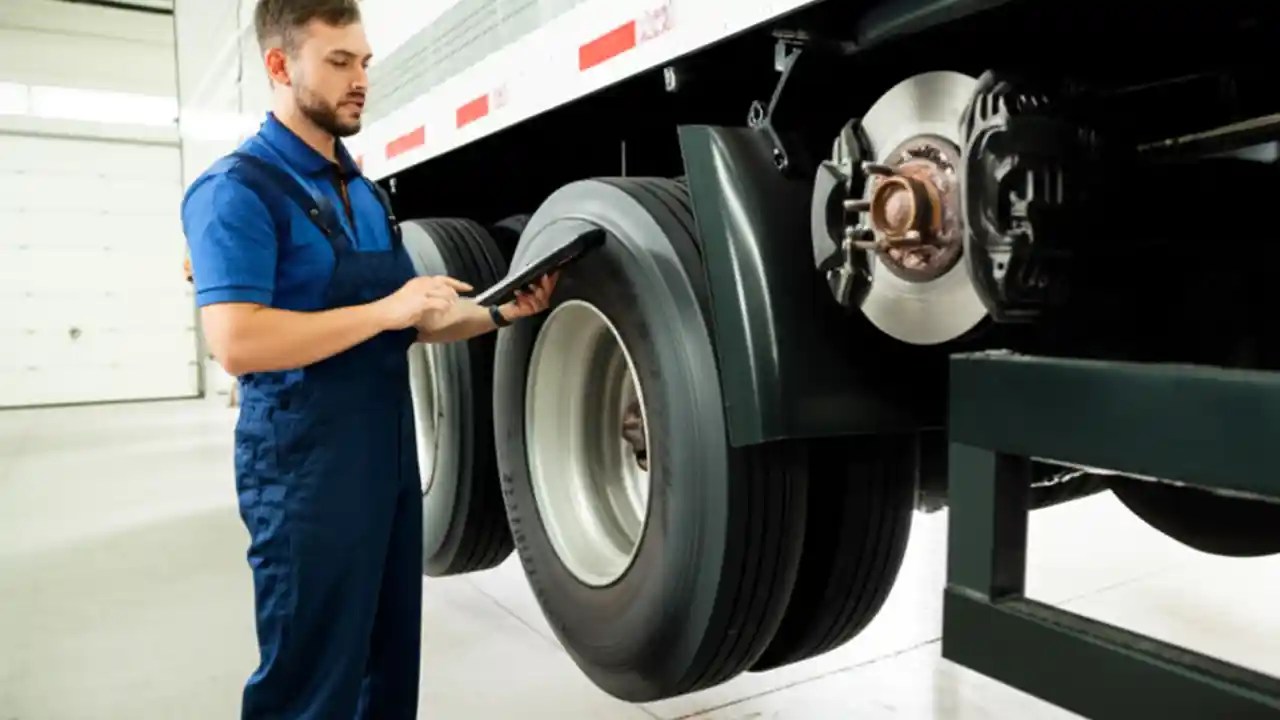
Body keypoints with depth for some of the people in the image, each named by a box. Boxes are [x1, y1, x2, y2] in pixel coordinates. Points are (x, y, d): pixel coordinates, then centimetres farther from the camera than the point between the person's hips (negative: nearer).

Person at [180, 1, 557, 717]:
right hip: (304, 465, -8)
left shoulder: (365, 191, 14)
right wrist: (387, 310, -24)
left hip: (392, 454, 8)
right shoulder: (239, 189, -12)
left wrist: (498, 314, 2)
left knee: (391, 663, 18)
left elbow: (411, 327, 17)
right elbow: (237, 343, -23)